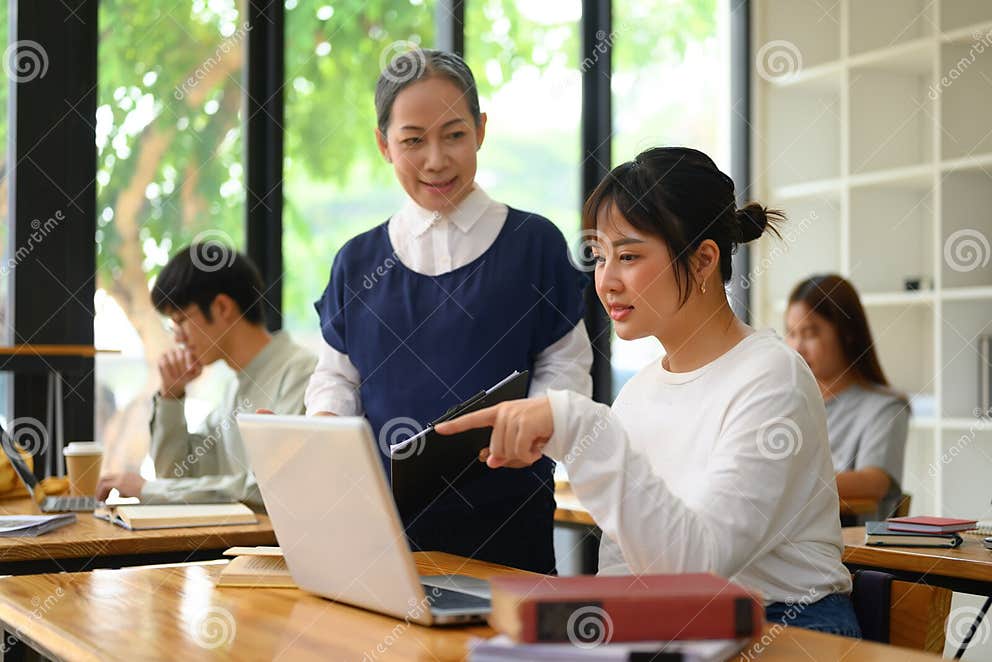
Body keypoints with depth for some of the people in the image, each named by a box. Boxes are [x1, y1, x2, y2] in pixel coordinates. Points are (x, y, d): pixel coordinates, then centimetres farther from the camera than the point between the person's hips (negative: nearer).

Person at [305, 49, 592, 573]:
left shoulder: (534, 243, 1)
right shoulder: (358, 262, 9)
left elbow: (564, 369, 0)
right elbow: (336, 375, 12)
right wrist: (326, 421, -9)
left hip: (503, 510, -2)